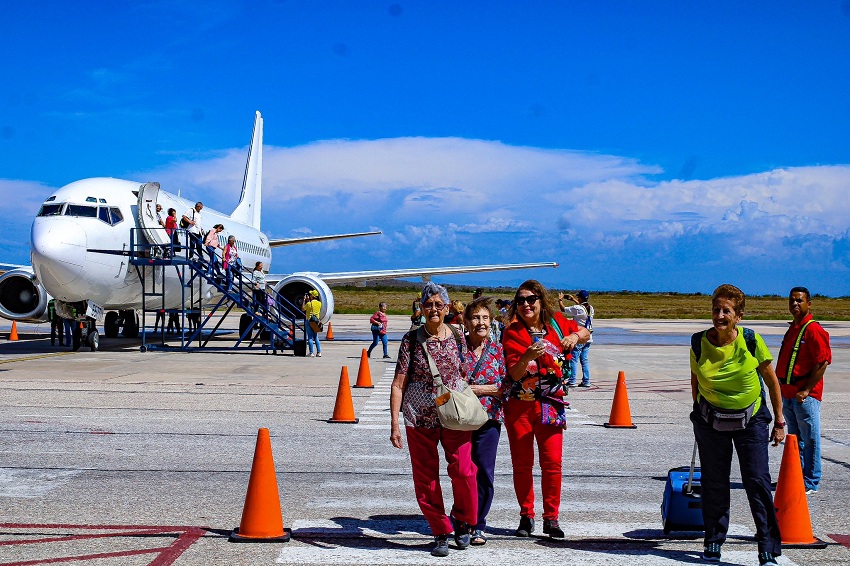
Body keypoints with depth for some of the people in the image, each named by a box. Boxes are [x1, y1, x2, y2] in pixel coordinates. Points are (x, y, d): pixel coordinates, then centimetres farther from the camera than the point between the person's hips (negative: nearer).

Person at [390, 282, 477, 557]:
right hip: (420, 418, 0)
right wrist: (394, 424, -6)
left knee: (463, 470, -13)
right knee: (425, 478, 3)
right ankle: (441, 532, 18)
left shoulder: (458, 339, 4)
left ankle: (462, 520, 13)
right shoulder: (411, 339, 0)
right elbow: (398, 384, -1)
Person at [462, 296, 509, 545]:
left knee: (484, 473, 0)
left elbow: (506, 387, 0)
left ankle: (478, 525, 11)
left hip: (489, 418, 0)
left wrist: (474, 389, -9)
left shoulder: (498, 350, 4)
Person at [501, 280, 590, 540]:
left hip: (551, 404, 1)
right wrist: (528, 357, -31)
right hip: (520, 405, -1)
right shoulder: (513, 332, -4)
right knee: (522, 462, 5)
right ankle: (526, 516, 18)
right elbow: (515, 373, -12)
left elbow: (585, 333, 22)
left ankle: (551, 518, 8)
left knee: (552, 461, -3)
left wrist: (575, 336, -1)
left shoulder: (556, 322, 4)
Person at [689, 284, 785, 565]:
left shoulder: (751, 341, -14)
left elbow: (772, 380, -3)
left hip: (751, 419, -2)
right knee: (713, 484, 7)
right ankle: (713, 543, 24)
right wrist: (700, 411, 14)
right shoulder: (699, 343, -10)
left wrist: (779, 422, 0)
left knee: (757, 483, -7)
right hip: (711, 421, 2)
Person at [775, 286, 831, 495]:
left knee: (810, 439, -2)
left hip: (806, 396, -9)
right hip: (788, 394, 9)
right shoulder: (793, 329, 17)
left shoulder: (813, 330, -12)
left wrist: (806, 390, -17)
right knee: (795, 439, 15)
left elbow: (823, 362, -17)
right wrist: (782, 389, 18)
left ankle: (810, 483, 3)